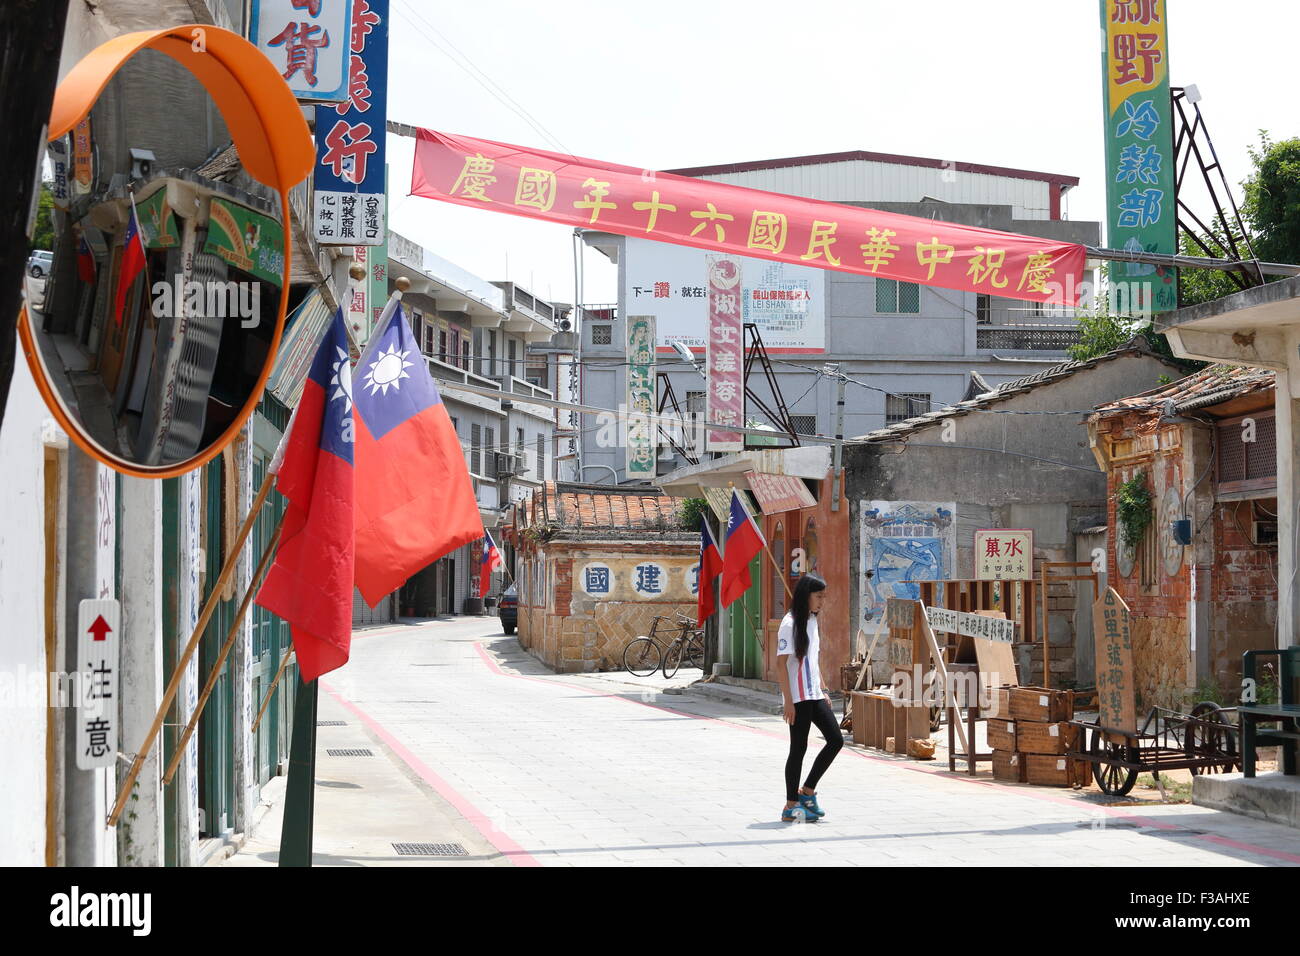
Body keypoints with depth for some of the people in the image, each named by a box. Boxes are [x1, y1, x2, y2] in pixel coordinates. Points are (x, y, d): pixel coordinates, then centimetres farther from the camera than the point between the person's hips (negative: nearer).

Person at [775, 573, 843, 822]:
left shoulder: (812, 621, 14)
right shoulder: (790, 623, -12)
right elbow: (781, 664, -15)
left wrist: (824, 691, 17)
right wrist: (789, 701, -19)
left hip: (815, 695, 8)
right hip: (798, 697, -8)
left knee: (836, 740, 3)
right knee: (798, 748, -4)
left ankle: (807, 792, 13)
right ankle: (791, 807, 4)